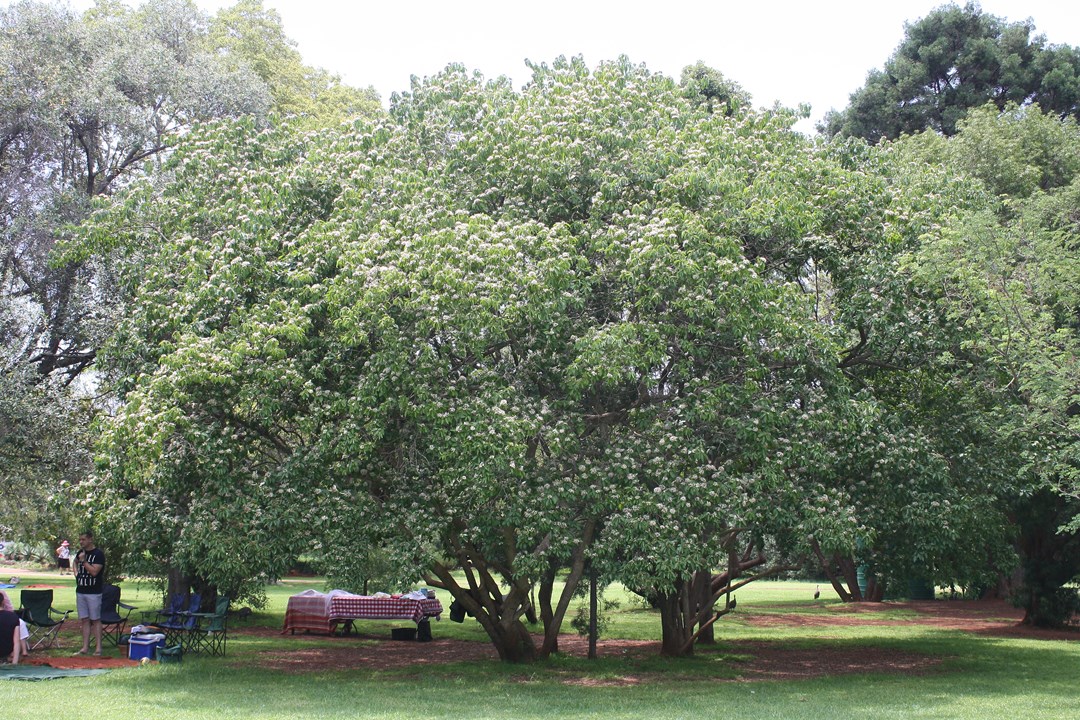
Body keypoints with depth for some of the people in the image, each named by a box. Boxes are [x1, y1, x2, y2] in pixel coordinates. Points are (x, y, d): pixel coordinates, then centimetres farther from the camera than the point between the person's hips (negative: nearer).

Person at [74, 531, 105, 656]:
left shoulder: (98, 554, -10)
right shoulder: (81, 552, 11)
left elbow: (94, 571, -20)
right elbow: (75, 562, 34)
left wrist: (84, 561, -19)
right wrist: (76, 573, 18)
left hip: (94, 592, -7)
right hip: (80, 591, 7)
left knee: (95, 620, -4)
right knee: (85, 620, 9)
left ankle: (98, 648, -2)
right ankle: (85, 647, 12)